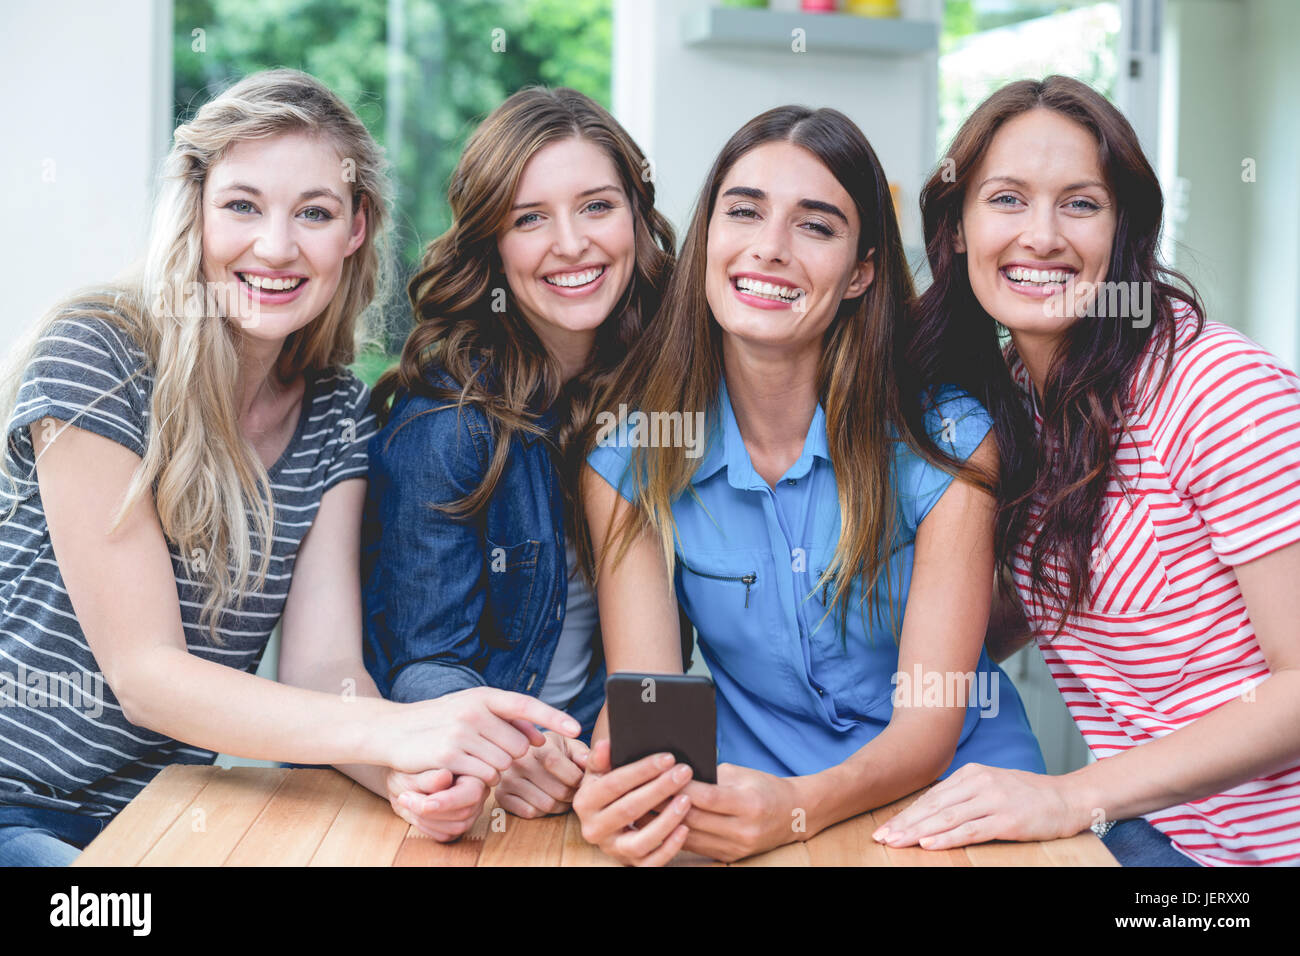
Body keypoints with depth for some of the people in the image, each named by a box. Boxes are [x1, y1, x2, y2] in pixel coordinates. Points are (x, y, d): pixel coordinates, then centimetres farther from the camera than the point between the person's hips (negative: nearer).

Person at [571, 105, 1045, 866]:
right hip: (751, 796, 0)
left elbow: (928, 728, -13)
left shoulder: (948, 440, -10)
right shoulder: (629, 457, -5)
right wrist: (619, 792, -34)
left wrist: (800, 806, -33)